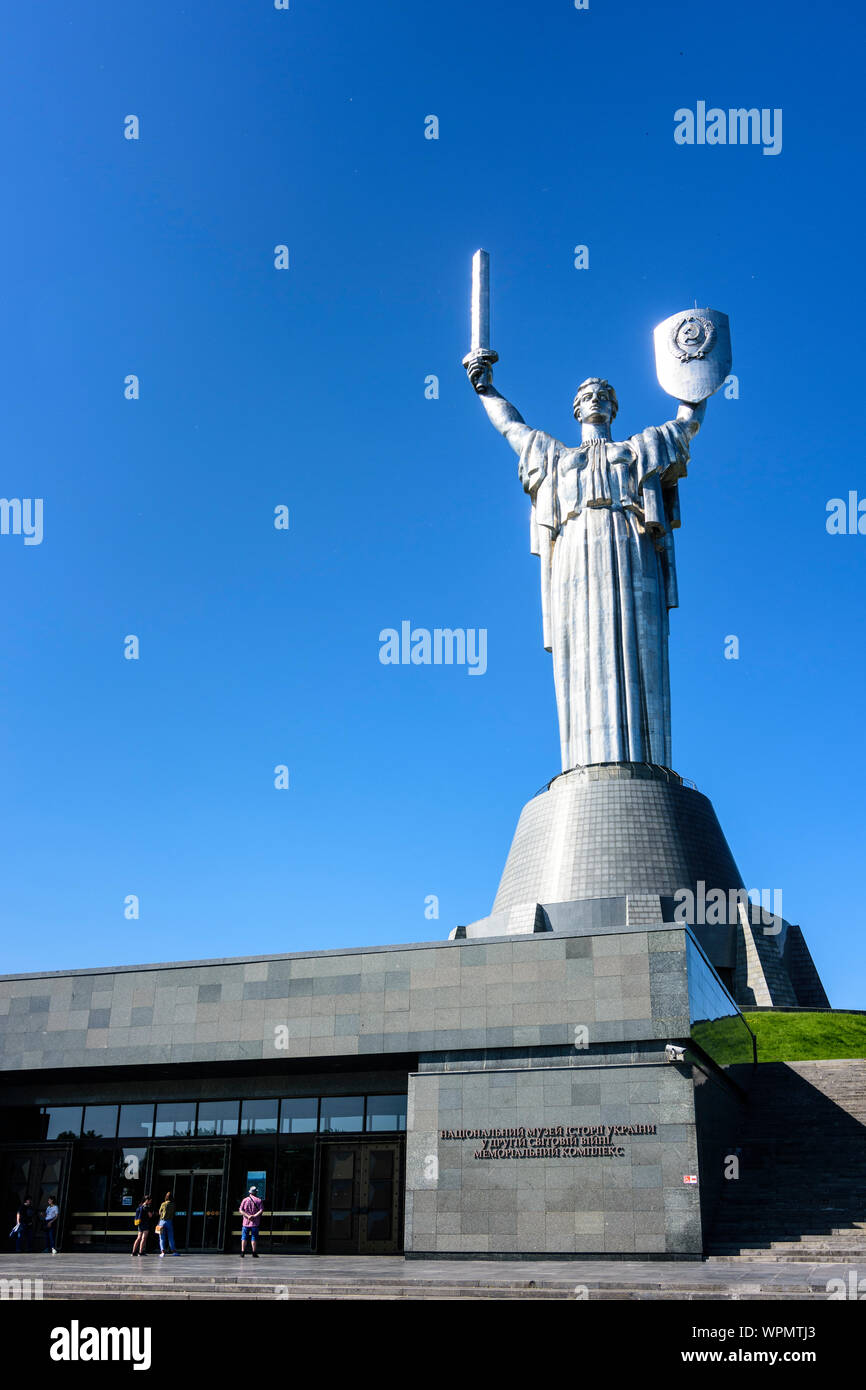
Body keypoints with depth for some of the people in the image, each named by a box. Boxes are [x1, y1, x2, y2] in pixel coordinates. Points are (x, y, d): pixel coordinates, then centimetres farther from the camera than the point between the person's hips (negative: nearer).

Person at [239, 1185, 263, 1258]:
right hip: (255, 1223, -1)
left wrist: (248, 1216, -9)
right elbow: (261, 1210, -9)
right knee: (253, 1238, 4)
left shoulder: (245, 1200, 4)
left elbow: (241, 1210, -4)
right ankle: (254, 1253, 1)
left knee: (244, 1238, 7)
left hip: (246, 1222, 1)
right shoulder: (259, 1200, 1)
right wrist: (254, 1216, -13)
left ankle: (242, 1252, 2)